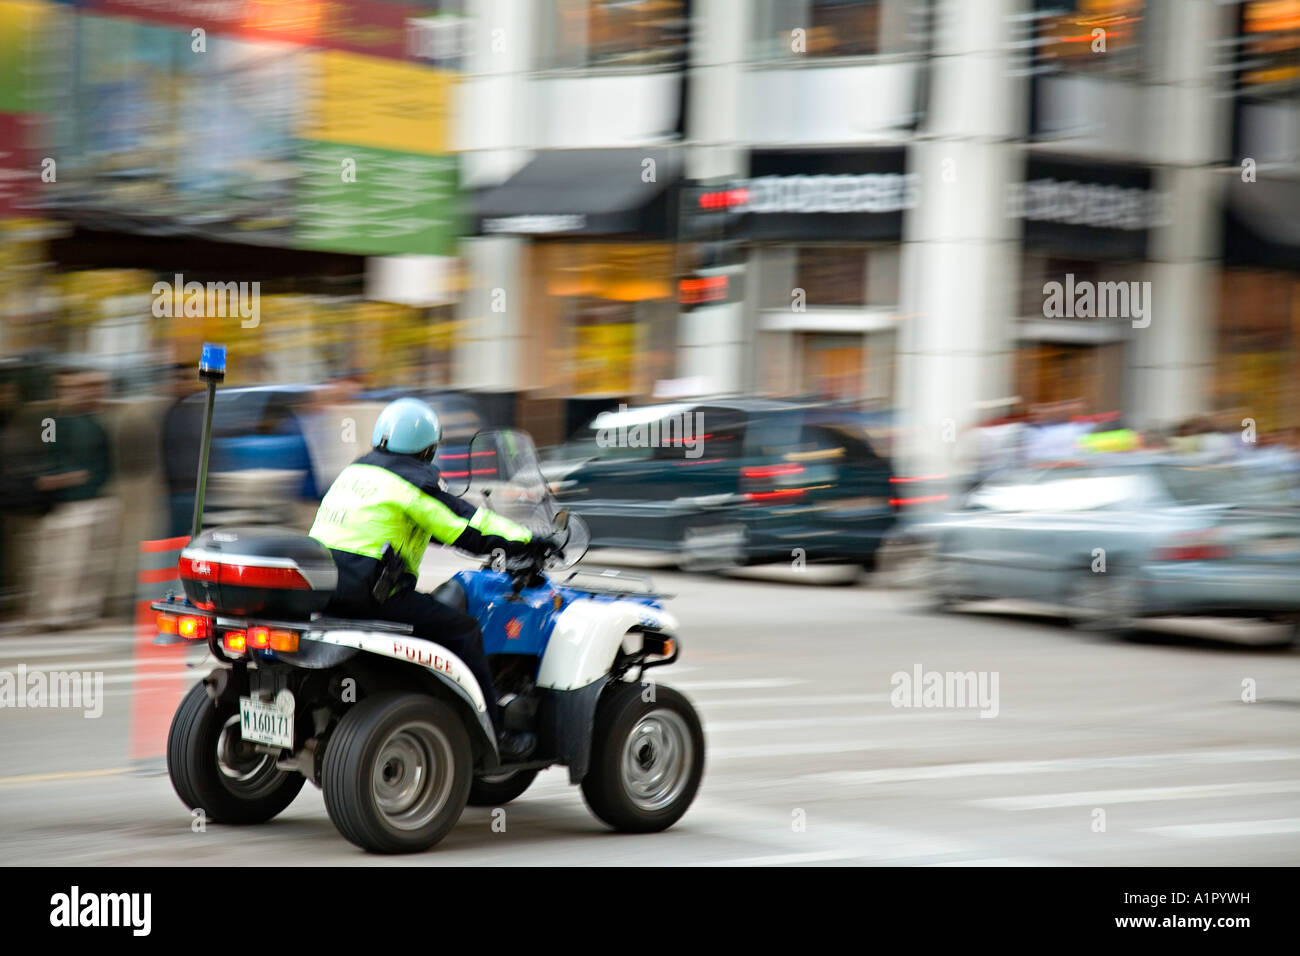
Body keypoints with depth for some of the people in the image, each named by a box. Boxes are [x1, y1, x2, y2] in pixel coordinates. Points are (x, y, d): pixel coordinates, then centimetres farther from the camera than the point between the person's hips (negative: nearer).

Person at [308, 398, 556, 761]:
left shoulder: (355, 471, 20)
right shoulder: (414, 481, -6)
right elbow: (471, 529, -5)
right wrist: (529, 541, 8)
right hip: (367, 591, -9)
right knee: (462, 630, 0)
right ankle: (491, 735, 2)